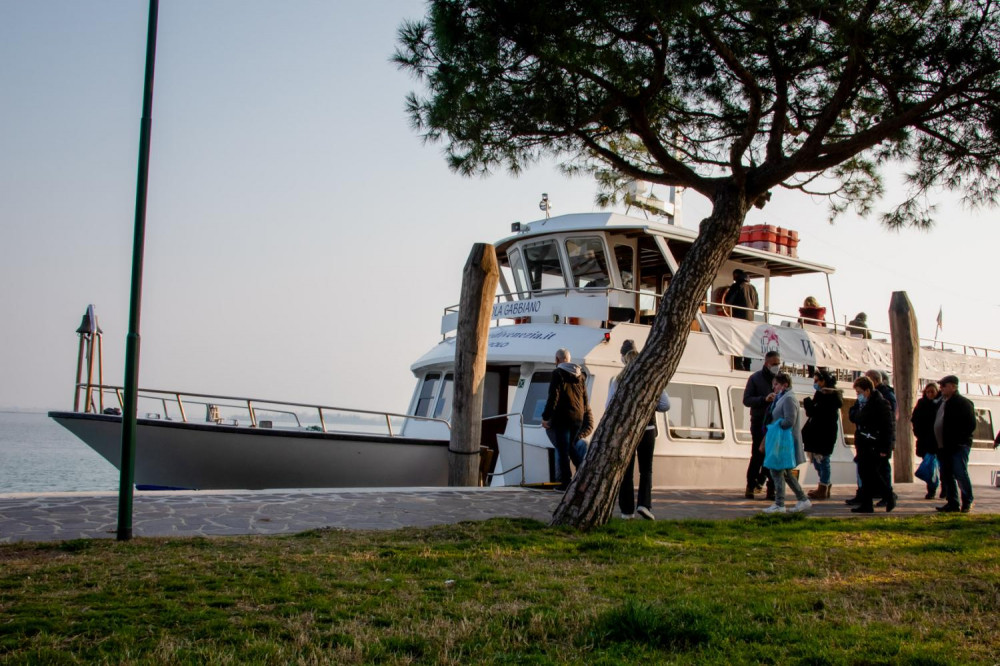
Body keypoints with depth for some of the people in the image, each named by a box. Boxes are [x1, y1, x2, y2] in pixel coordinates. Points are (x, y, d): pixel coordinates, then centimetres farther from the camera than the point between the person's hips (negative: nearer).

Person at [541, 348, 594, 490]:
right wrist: (584, 416, 23)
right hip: (578, 419, 7)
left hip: (562, 418, -7)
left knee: (562, 450, -3)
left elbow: (553, 398, -13)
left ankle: (565, 481, -6)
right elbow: (585, 399, 18)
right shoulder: (580, 375, 15)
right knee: (572, 448, 14)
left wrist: (545, 417, -8)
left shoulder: (558, 374, -7)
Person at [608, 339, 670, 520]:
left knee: (626, 471, 9)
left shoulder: (618, 380, -6)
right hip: (647, 429, 0)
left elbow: (610, 407, -11)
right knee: (646, 470, 13)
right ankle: (644, 504, -5)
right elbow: (665, 404, -7)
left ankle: (627, 510, 9)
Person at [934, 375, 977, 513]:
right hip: (944, 447, 8)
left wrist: (958, 439, -16)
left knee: (960, 474, -8)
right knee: (946, 476, 8)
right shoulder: (942, 402, 17)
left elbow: (971, 425, -12)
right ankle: (952, 503, 14)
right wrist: (938, 444, 13)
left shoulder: (963, 402, -7)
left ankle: (967, 502, 4)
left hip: (959, 446, -8)